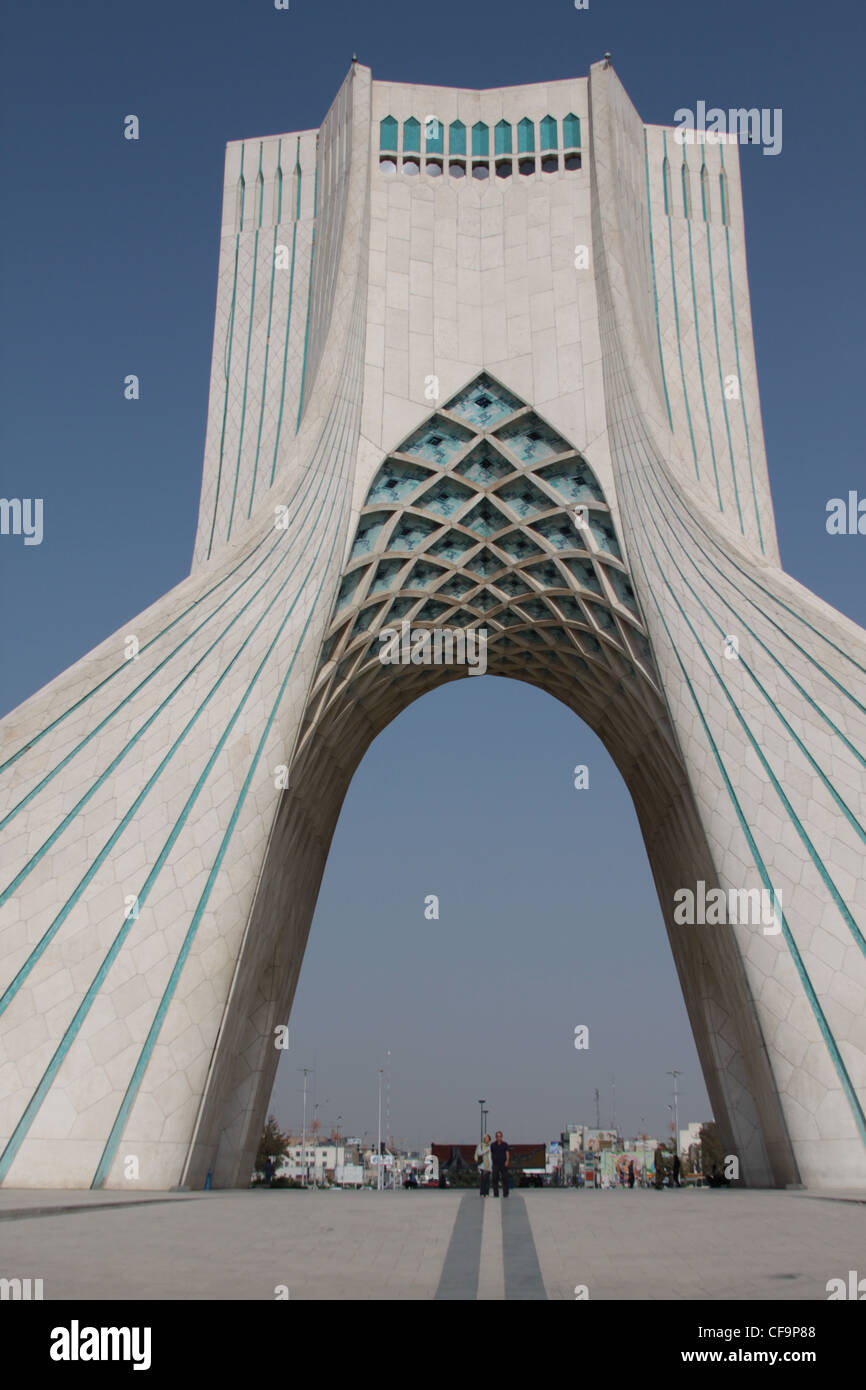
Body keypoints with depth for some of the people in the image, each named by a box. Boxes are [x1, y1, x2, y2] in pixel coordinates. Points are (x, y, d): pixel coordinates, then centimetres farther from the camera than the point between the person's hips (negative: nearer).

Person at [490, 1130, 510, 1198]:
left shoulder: (505, 1144, 3)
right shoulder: (492, 1145, 5)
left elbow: (507, 1154, -2)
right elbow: (491, 1154, 11)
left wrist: (507, 1161, -16)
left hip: (503, 1164, -1)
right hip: (495, 1164, 1)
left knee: (505, 1179, -2)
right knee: (495, 1179, -3)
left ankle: (505, 1193, 5)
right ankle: (496, 1193, 3)